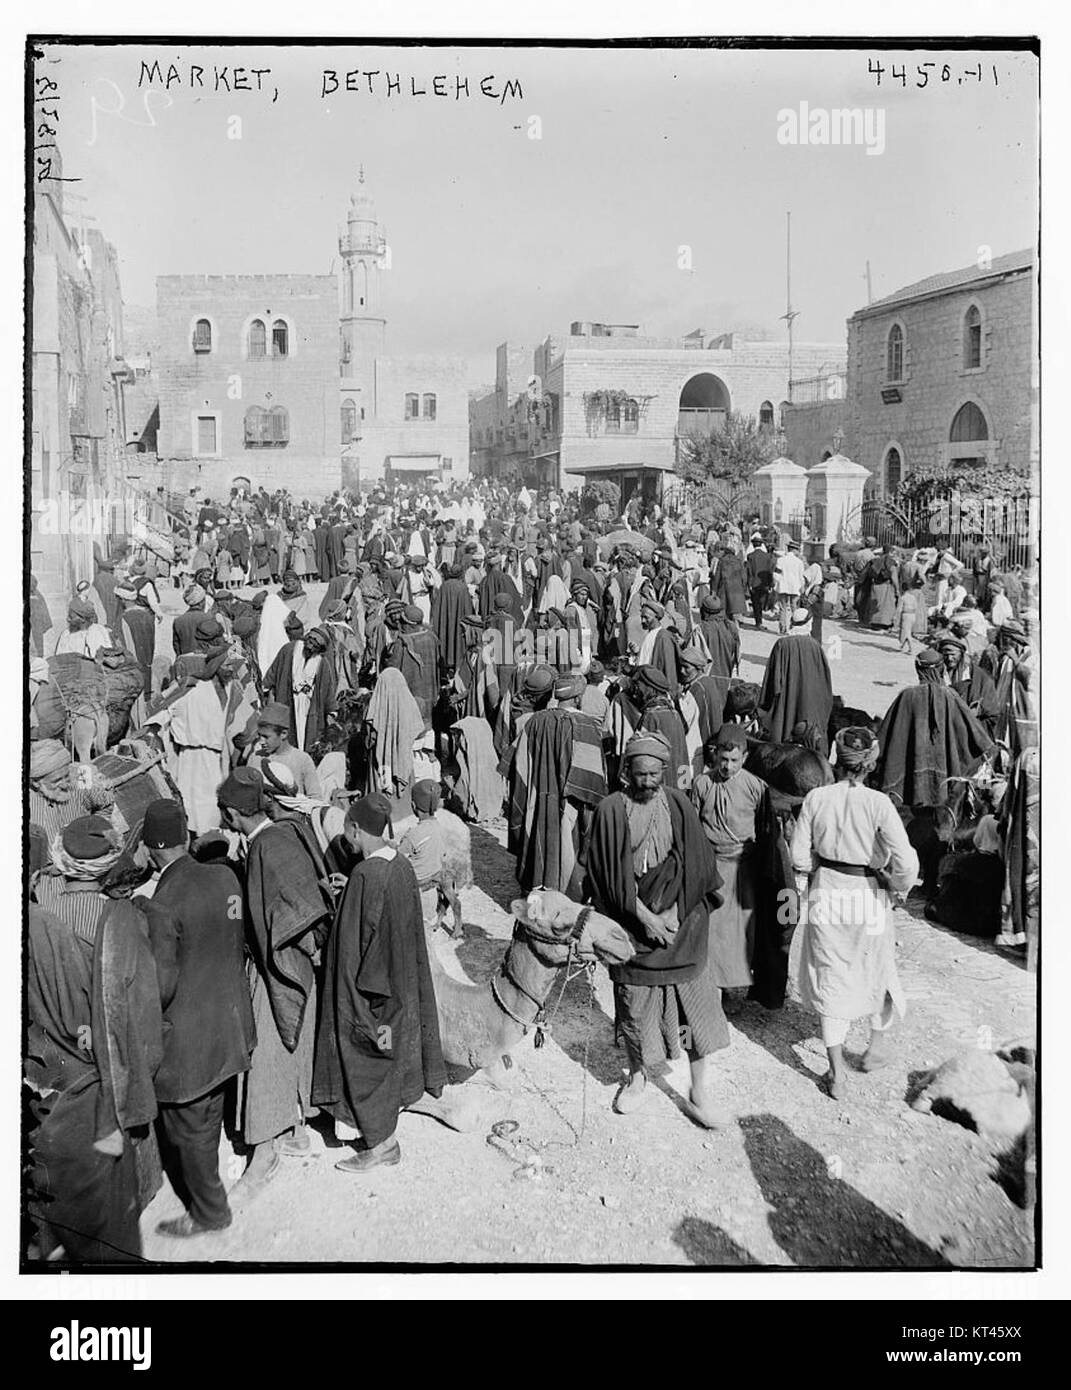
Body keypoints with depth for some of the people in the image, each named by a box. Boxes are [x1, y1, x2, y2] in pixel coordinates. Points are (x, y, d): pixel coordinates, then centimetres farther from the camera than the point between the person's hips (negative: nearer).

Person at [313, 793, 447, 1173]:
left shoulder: (366, 874, -24)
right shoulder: (402, 865, 0)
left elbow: (359, 938, -20)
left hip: (366, 986, -8)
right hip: (401, 982, 8)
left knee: (364, 1062, 8)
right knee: (390, 1057, 20)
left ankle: (379, 1144, 21)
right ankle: (389, 1138, 34)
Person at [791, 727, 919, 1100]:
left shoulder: (815, 798, -10)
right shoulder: (878, 803, -17)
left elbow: (800, 857, -5)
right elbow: (905, 862, -21)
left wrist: (806, 891, 11)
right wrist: (895, 883, 0)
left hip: (826, 892, 2)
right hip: (868, 896, -1)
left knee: (830, 977, 13)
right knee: (876, 970, 24)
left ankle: (837, 1072, 17)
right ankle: (878, 1043, 43)